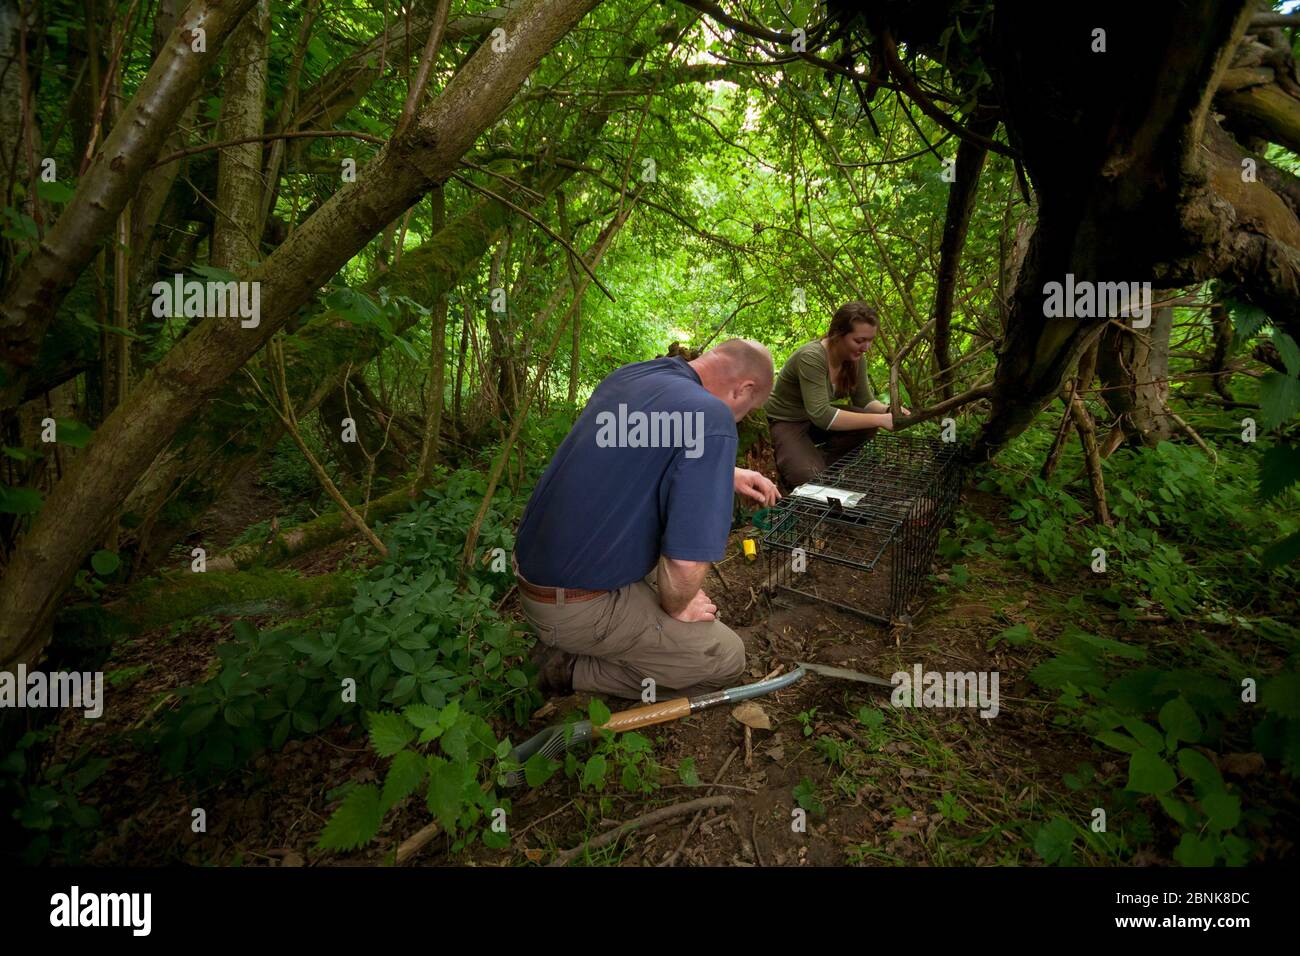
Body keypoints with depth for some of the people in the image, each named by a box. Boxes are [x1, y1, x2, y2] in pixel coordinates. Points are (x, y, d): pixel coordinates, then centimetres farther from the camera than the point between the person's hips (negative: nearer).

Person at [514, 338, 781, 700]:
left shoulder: (627, 374, 1)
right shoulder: (711, 419, -25)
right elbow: (686, 562, -29)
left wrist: (727, 475, 24)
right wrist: (677, 608, -6)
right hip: (577, 608, -8)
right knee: (727, 658, 6)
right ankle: (574, 669, 3)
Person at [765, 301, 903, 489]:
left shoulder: (856, 358, -8)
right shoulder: (812, 357, -31)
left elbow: (865, 401, 0)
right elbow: (821, 415, -38)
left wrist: (888, 411, -23)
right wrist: (879, 419, -39)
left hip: (816, 419, 7)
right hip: (786, 423, -7)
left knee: (867, 426, -18)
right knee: (812, 479, -27)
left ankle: (820, 460, 1)